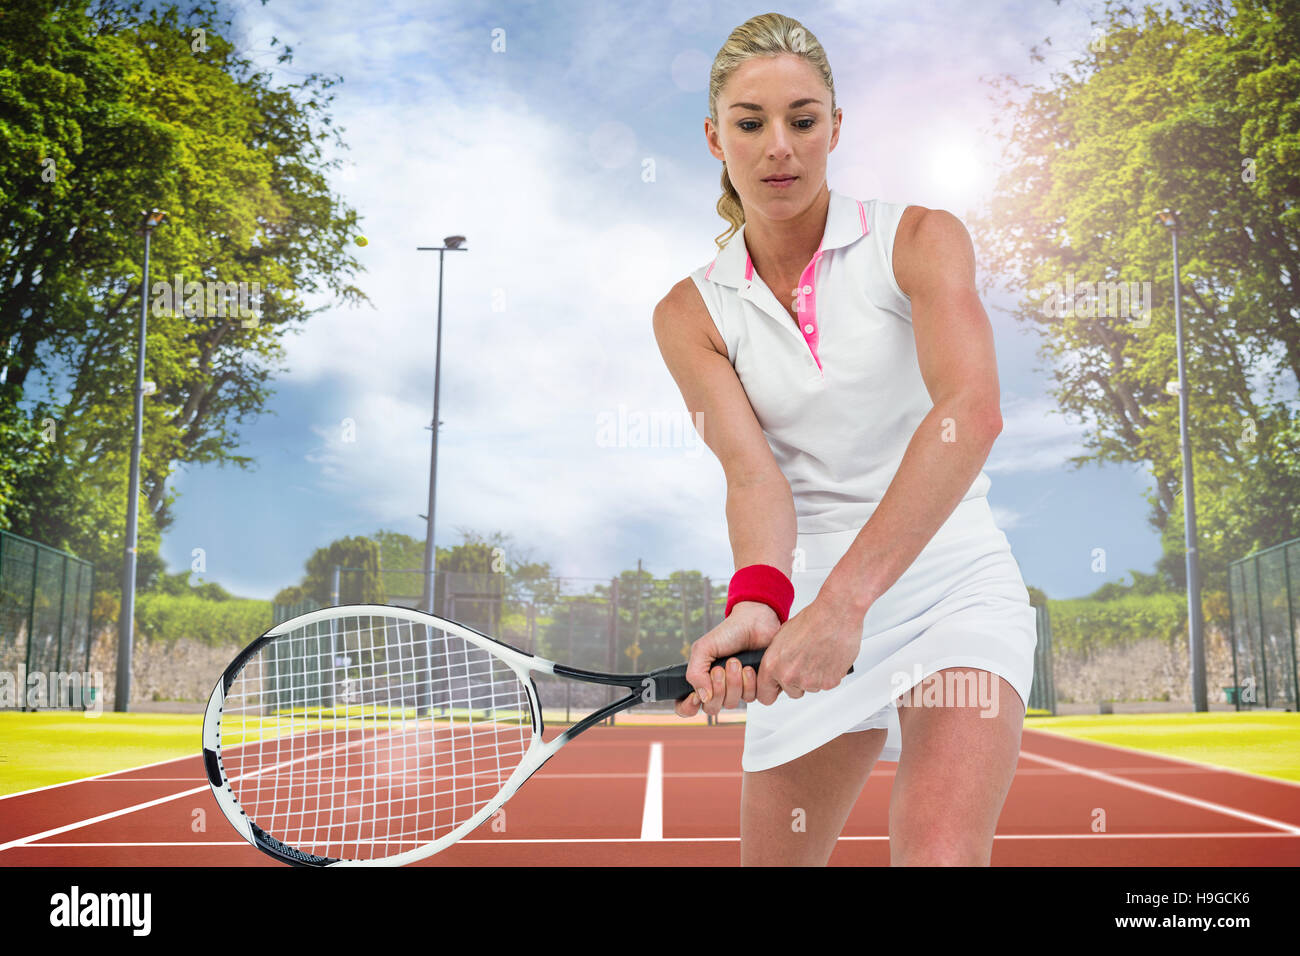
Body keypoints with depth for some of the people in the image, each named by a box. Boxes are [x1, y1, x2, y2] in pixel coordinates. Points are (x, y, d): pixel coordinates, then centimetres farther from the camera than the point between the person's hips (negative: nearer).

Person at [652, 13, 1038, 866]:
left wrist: (845, 600, -33)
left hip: (951, 580, -3)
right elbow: (754, 473, -10)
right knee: (772, 858, 12)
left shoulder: (919, 241, -5)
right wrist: (756, 603, -33)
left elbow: (973, 411, -22)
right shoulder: (691, 313, 3)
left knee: (939, 854, -27)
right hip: (811, 605, 3)